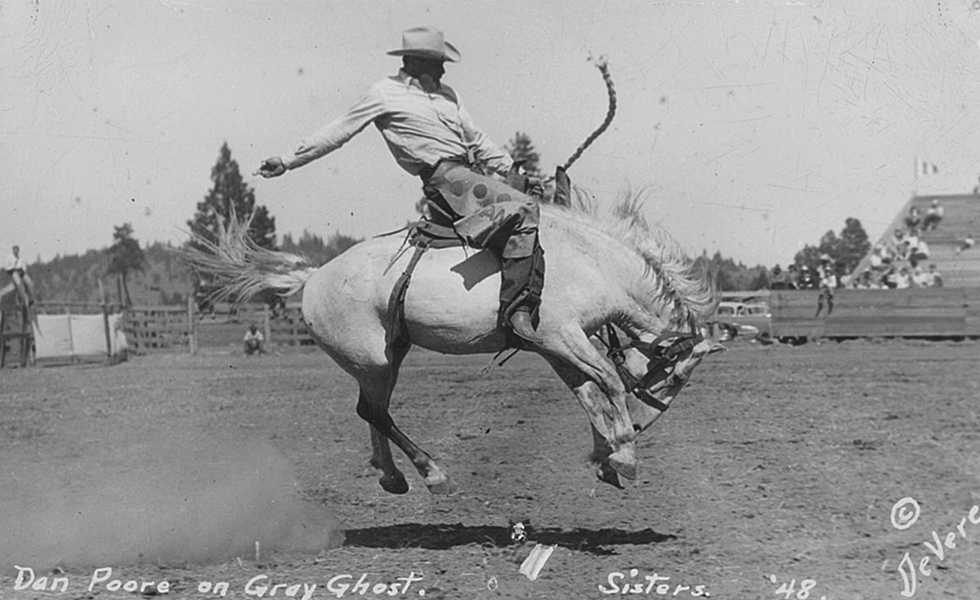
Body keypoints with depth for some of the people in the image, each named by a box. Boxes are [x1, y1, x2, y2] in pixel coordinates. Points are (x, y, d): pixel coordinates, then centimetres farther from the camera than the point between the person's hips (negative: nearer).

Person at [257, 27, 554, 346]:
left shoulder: (447, 95, 24)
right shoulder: (385, 93, 5)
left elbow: (478, 140, 29)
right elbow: (339, 131, 8)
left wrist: (515, 172, 22)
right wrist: (288, 161, 8)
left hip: (474, 171, 8)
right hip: (444, 176, -8)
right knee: (524, 210, -27)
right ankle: (516, 310, -34)